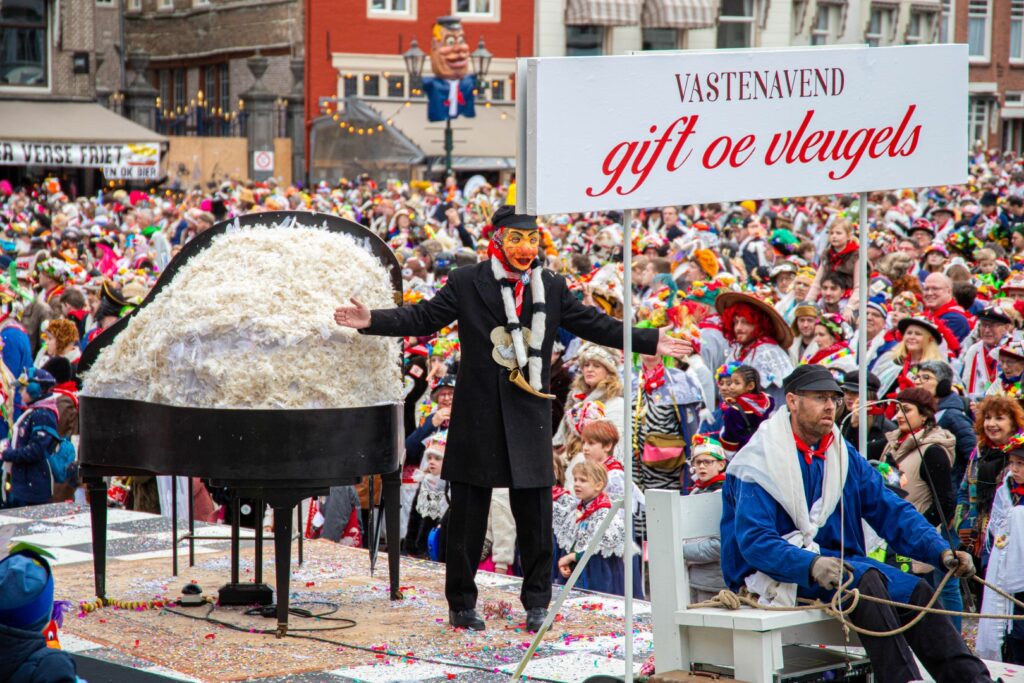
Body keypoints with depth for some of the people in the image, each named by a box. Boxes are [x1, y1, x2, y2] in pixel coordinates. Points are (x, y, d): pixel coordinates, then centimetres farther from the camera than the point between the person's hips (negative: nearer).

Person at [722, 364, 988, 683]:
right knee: (865, 580, -31)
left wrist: (940, 550, -9)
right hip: (780, 572, -6)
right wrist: (811, 565, -36)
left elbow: (892, 511, 8)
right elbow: (753, 539, -20)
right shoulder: (761, 460, -10)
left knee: (914, 591, -16)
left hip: (839, 559, 7)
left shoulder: (845, 455, 12)